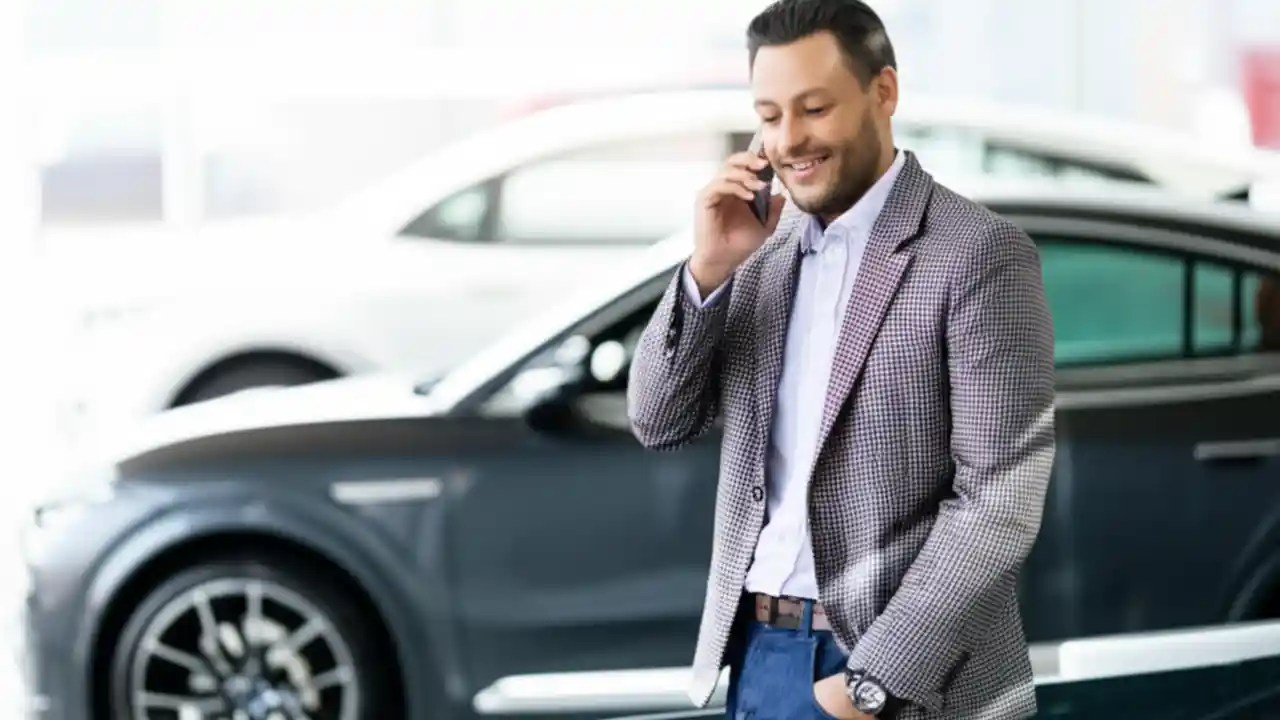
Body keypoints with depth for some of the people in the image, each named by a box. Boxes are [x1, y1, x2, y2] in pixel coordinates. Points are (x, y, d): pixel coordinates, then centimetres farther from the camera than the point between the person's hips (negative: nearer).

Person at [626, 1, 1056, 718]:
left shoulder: (980, 254, -10)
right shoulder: (766, 252, 10)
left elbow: (999, 506, -15)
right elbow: (659, 423, 9)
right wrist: (708, 268, -6)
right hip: (760, 657, 6)